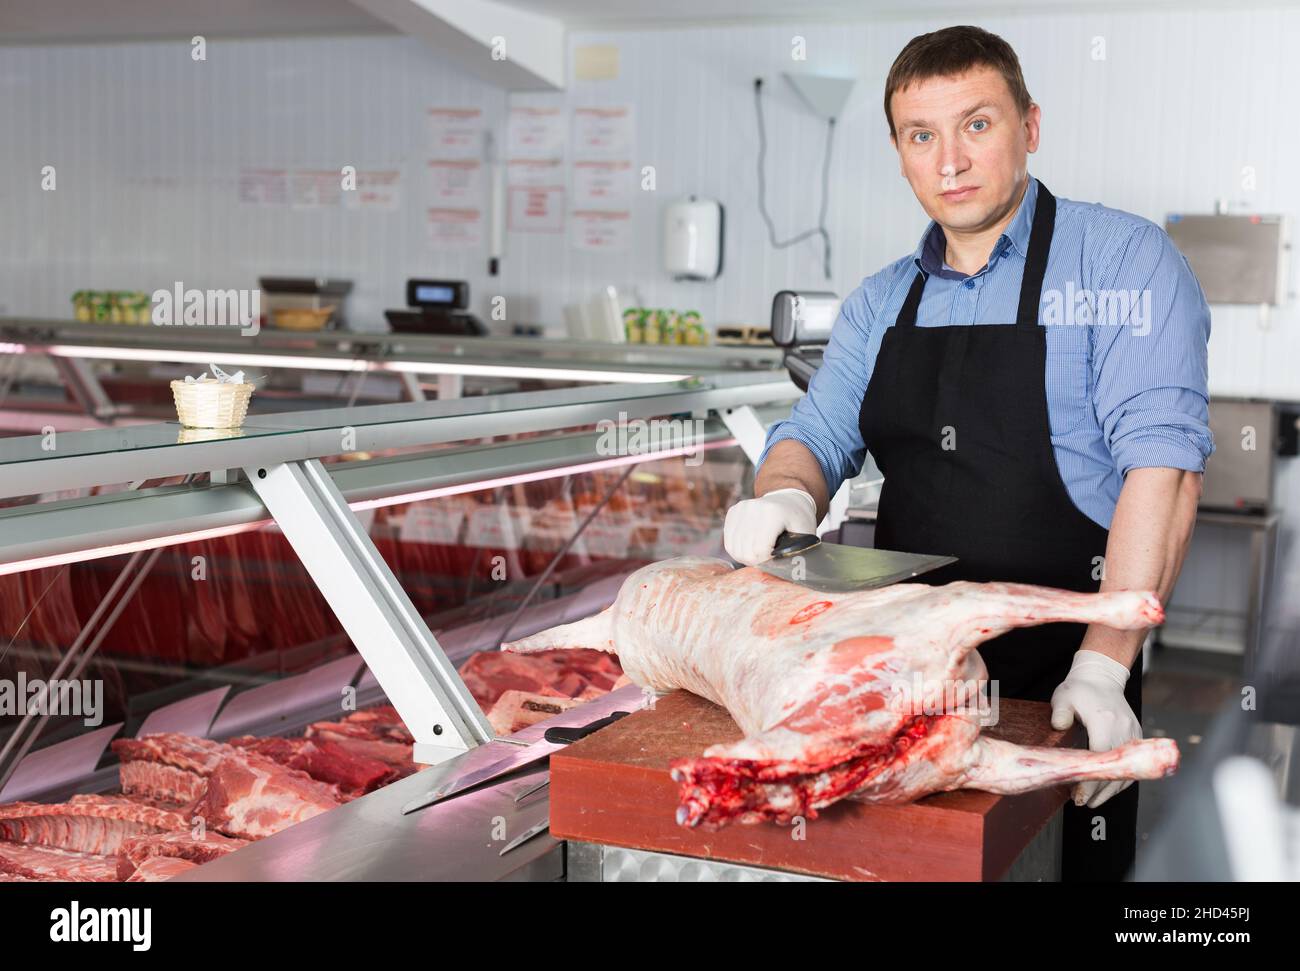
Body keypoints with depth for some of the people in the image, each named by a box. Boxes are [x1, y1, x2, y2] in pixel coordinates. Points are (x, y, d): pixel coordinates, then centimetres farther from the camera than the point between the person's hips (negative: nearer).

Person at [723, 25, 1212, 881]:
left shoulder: (1123, 260, -7)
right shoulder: (881, 302, 12)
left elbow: (1162, 461, -16)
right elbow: (819, 434, 10)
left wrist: (1104, 666, -24)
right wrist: (785, 496, -15)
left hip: (1062, 685, -5)